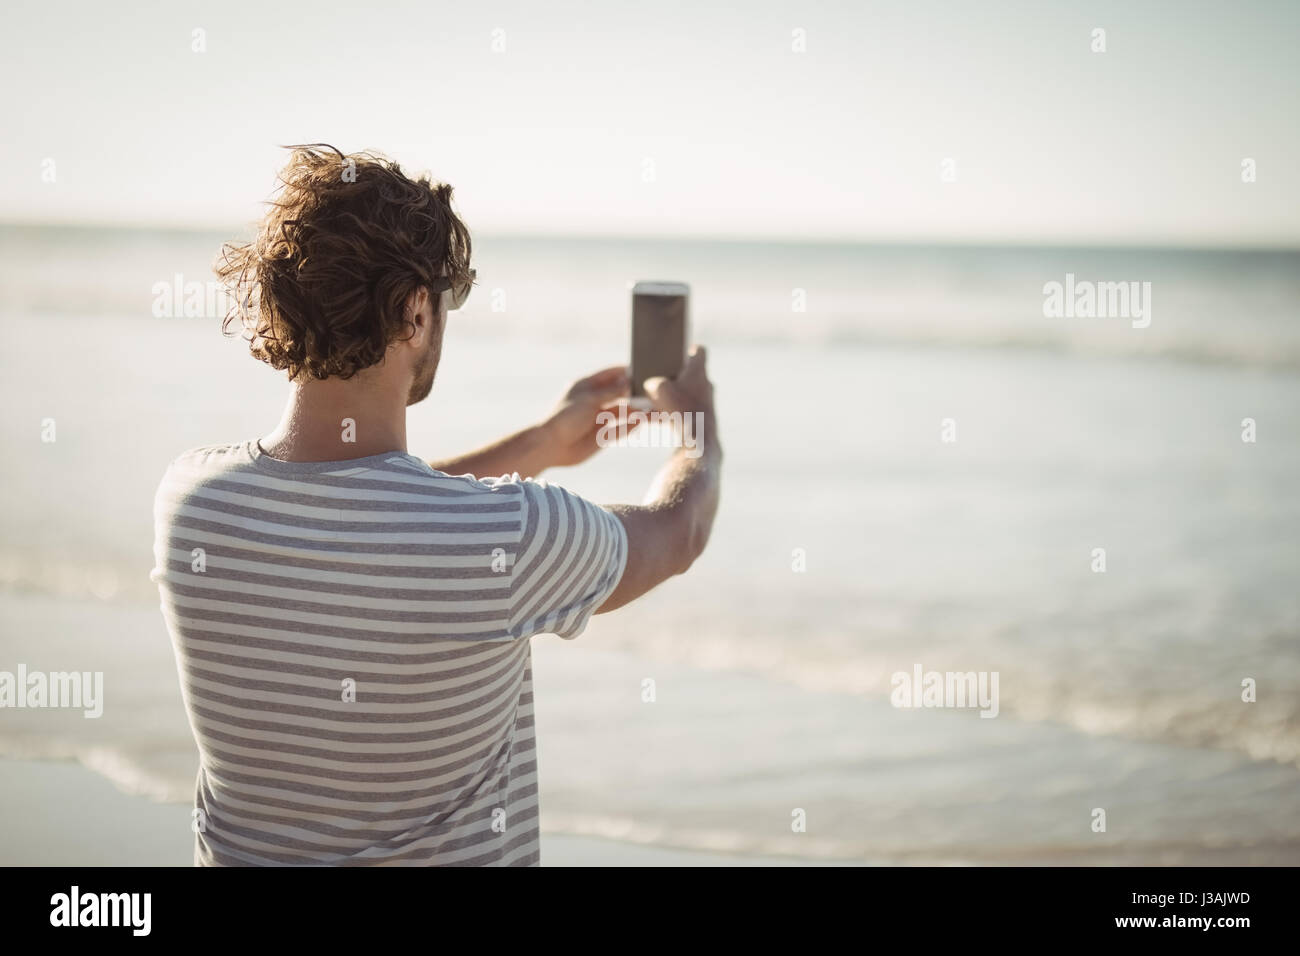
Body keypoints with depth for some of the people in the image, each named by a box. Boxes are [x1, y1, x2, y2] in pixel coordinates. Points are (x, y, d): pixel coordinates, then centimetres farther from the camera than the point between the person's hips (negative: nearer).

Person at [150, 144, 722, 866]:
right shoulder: (506, 537, -27)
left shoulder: (189, 499, -14)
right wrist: (698, 421, 16)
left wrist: (541, 443, 18)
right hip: (457, 853, -4)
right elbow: (674, 533, -5)